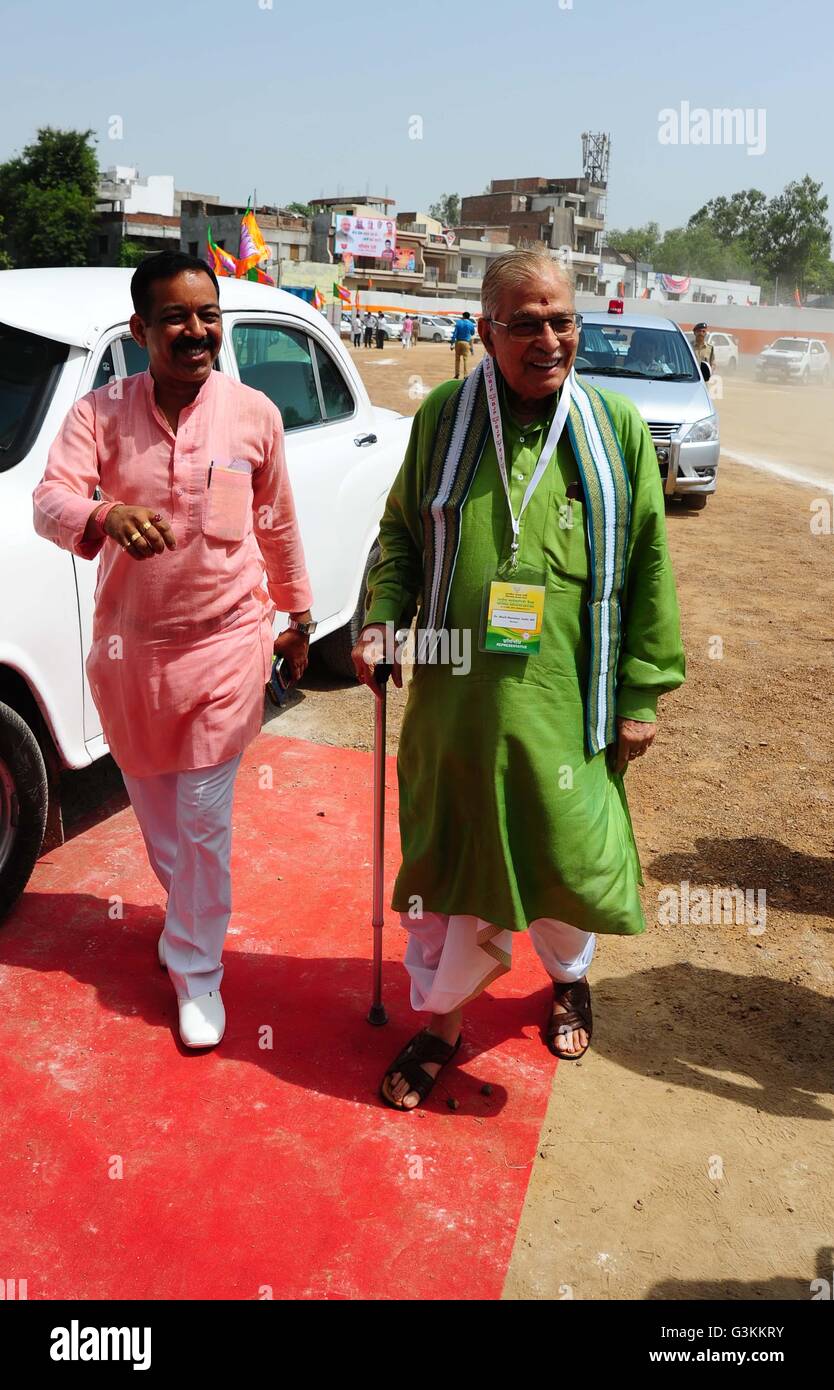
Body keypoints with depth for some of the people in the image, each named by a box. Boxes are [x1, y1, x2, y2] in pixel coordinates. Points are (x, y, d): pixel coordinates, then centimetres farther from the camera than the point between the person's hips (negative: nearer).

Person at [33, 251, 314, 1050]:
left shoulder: (254, 415, -4)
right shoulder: (101, 412, -5)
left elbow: (277, 525, 7)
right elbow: (49, 501, -19)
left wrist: (298, 613, 15)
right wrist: (107, 517, -41)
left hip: (224, 645, -2)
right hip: (127, 647, 2)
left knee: (202, 820, 1)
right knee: (154, 811, 19)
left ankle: (197, 975, 18)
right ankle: (190, 915, 46)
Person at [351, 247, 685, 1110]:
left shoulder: (616, 426, 0)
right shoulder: (443, 416, 1)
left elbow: (649, 566, 3)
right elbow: (401, 532, 12)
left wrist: (641, 690, 1)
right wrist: (381, 619, -5)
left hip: (564, 704, 0)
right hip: (454, 698, 1)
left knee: (568, 853, 12)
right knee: (445, 861, 10)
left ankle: (568, 978, 46)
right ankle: (439, 1019, 33)